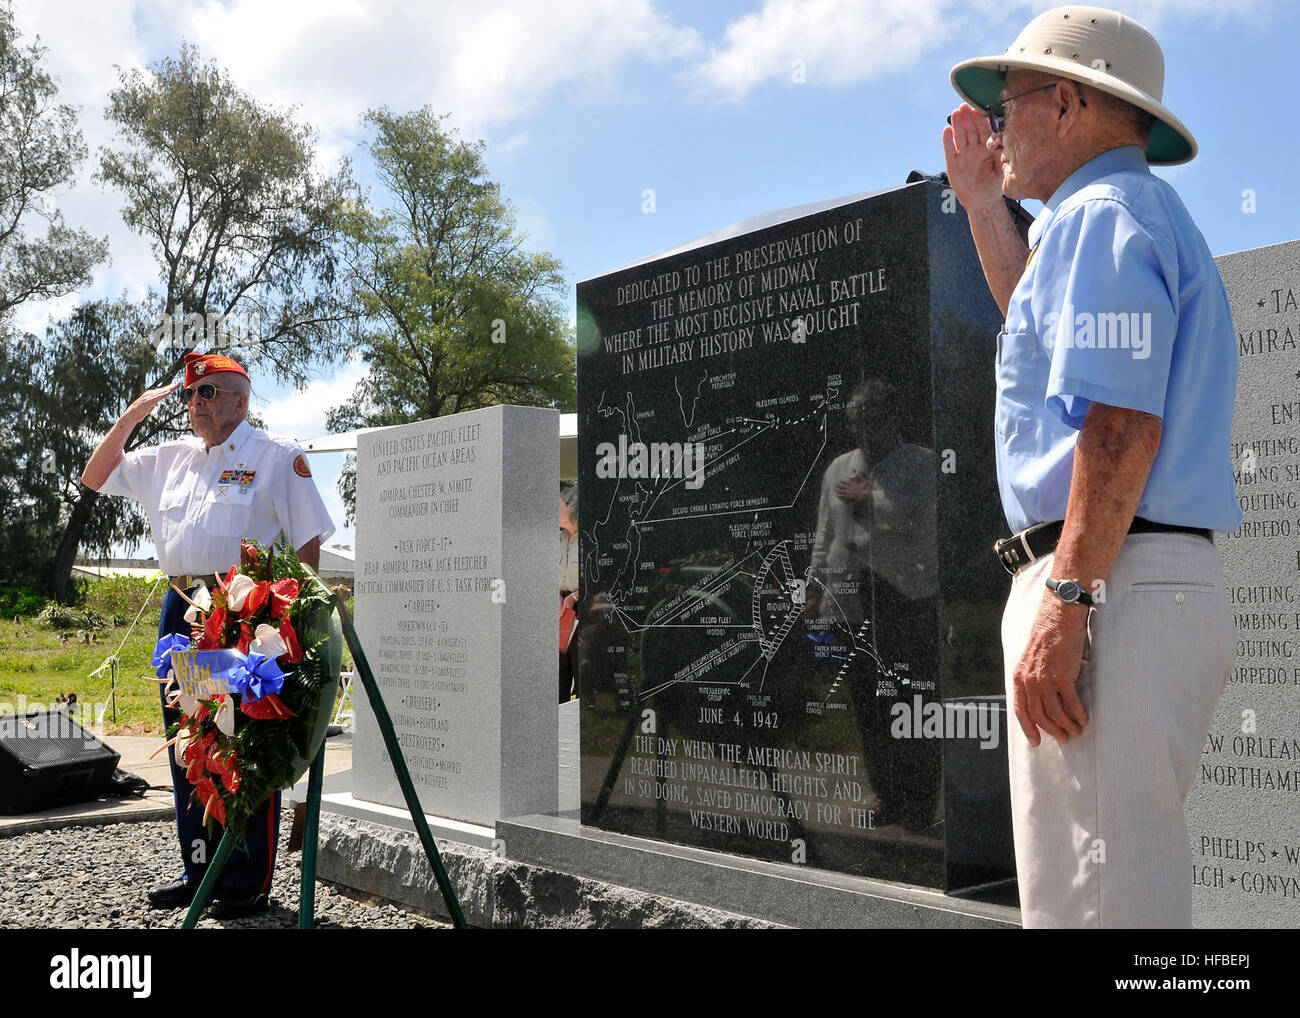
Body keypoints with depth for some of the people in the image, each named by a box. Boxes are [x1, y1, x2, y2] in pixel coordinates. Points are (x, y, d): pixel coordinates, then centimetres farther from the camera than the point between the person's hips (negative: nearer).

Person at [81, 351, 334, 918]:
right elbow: (96, 477, 25)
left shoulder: (277, 458, 0)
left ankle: (249, 883, 4)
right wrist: (134, 414, 14)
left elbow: (309, 540, -4)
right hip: (180, 610, 7)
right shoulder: (169, 459, 18)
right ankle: (200, 871, 24)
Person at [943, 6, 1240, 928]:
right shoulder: (1145, 214, 25)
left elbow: (1122, 426, -20)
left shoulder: (1101, 213, -7)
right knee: (1132, 882, 18)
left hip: (1112, 585, -11)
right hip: (1172, 579, 11)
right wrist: (984, 206, 39)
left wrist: (1062, 605, -24)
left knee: (1093, 902, -10)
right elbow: (1052, 330, 44)